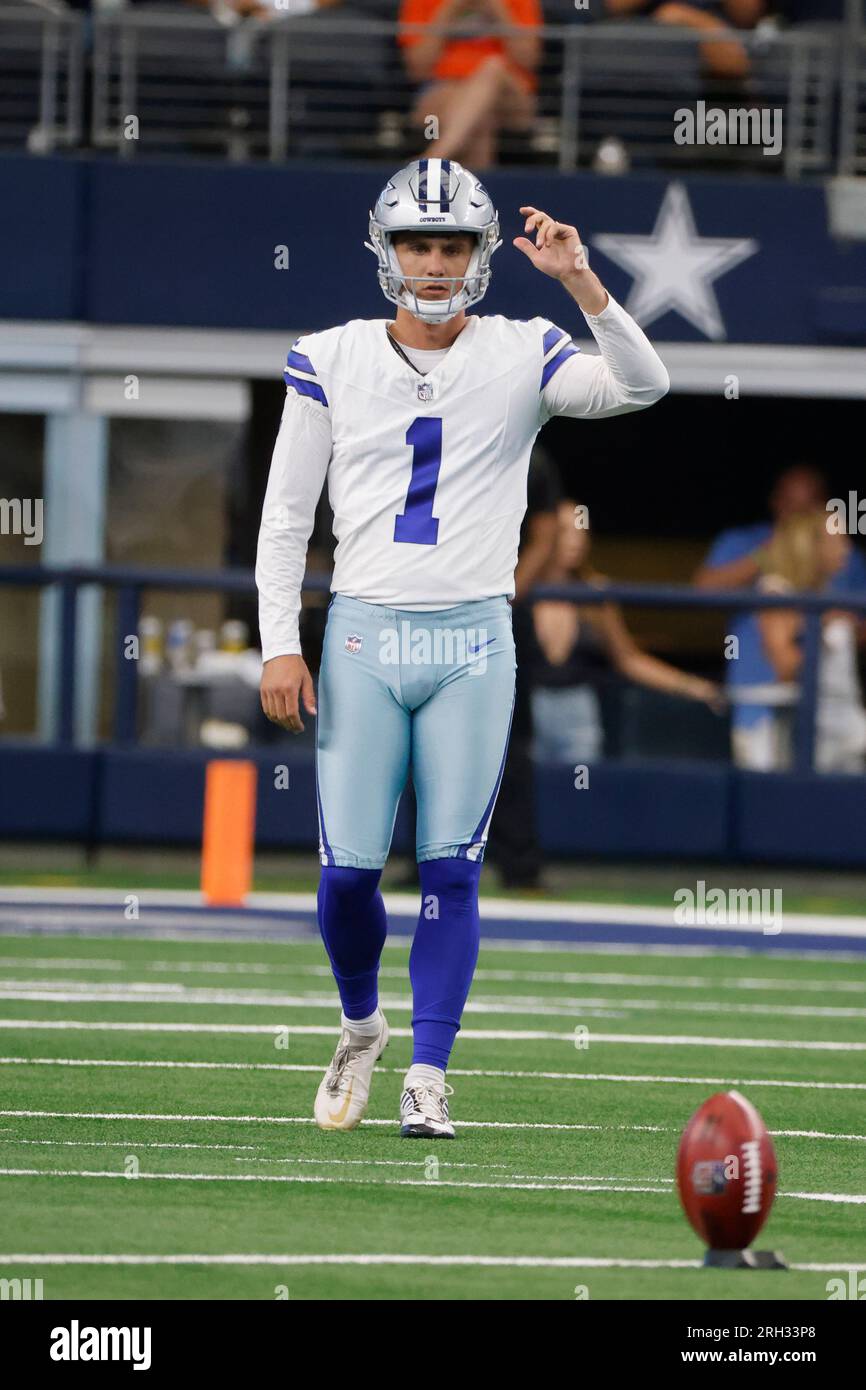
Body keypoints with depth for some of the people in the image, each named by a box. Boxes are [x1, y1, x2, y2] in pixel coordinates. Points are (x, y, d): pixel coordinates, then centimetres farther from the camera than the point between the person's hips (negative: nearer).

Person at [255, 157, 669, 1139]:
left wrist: (579, 283, -22)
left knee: (450, 868, -3)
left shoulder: (522, 358, 3)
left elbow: (641, 386, -13)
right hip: (364, 636, 0)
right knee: (348, 868, -3)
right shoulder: (331, 361, 4)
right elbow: (285, 514, 6)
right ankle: (361, 1024, 24)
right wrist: (279, 644, -1)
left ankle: (428, 1076, 4)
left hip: (472, 642, 0)